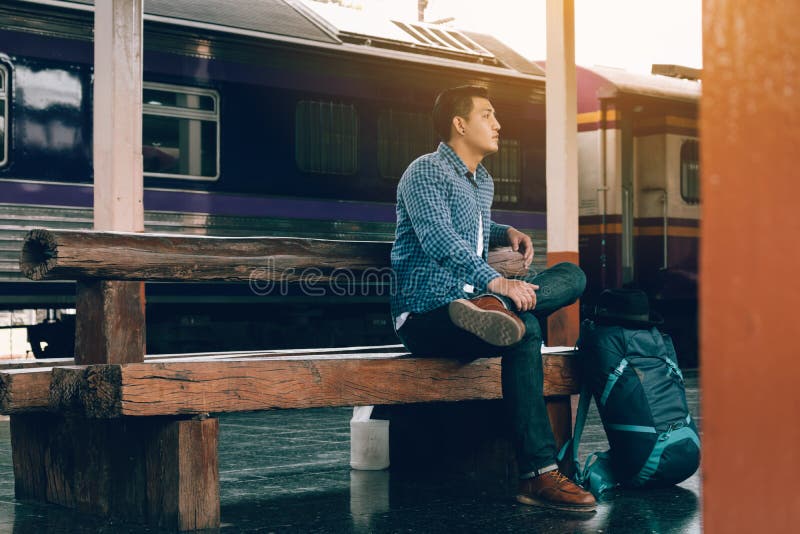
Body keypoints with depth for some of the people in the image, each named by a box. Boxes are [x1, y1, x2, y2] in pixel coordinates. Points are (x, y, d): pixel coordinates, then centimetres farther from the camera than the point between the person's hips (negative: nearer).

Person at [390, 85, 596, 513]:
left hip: (469, 299, 8)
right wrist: (496, 282, -35)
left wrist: (507, 232, 18)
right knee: (524, 331, -34)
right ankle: (537, 474, -36)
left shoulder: (483, 182, 22)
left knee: (572, 276, -6)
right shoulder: (426, 172, -7)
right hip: (426, 314, -8)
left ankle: (491, 310, -34)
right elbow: (440, 239, -22)